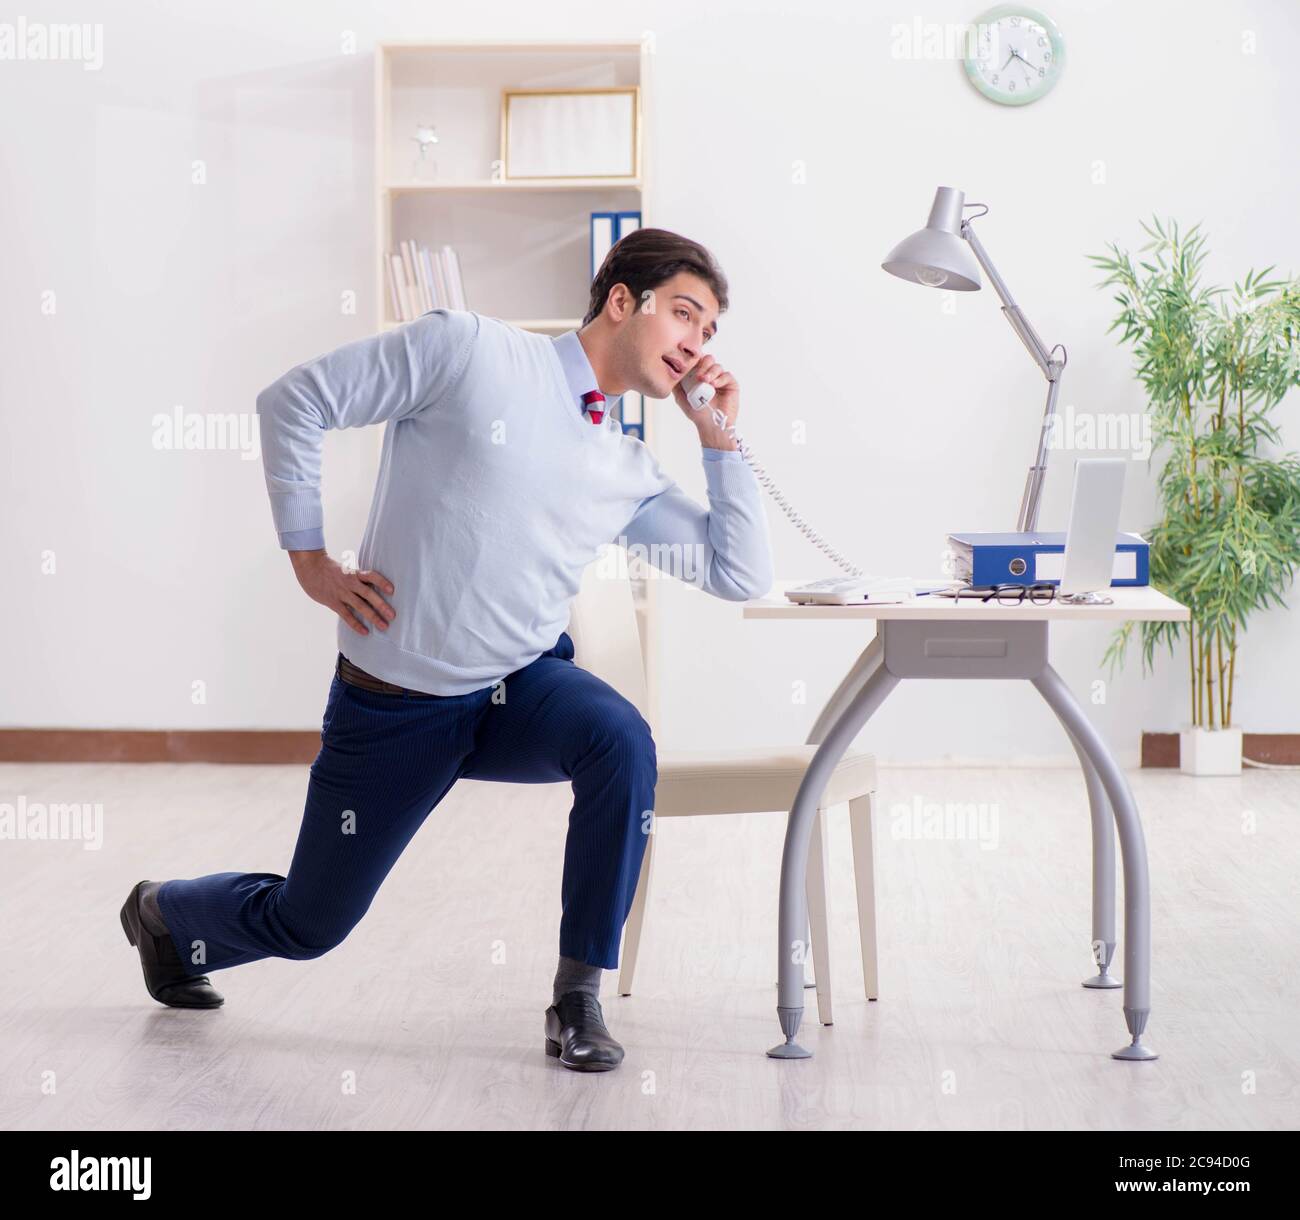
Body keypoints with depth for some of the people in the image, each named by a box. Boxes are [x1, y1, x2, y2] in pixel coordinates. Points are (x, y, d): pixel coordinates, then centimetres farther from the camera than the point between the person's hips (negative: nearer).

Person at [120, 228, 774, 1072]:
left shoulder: (631, 473, 5)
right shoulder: (469, 351, -11)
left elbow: (743, 576, 4)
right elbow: (295, 401, -8)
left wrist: (721, 440, -2)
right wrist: (309, 557, -10)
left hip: (524, 688, 4)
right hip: (393, 708, -4)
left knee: (622, 742, -31)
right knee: (305, 926, 9)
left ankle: (579, 996, -17)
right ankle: (165, 916, 44)